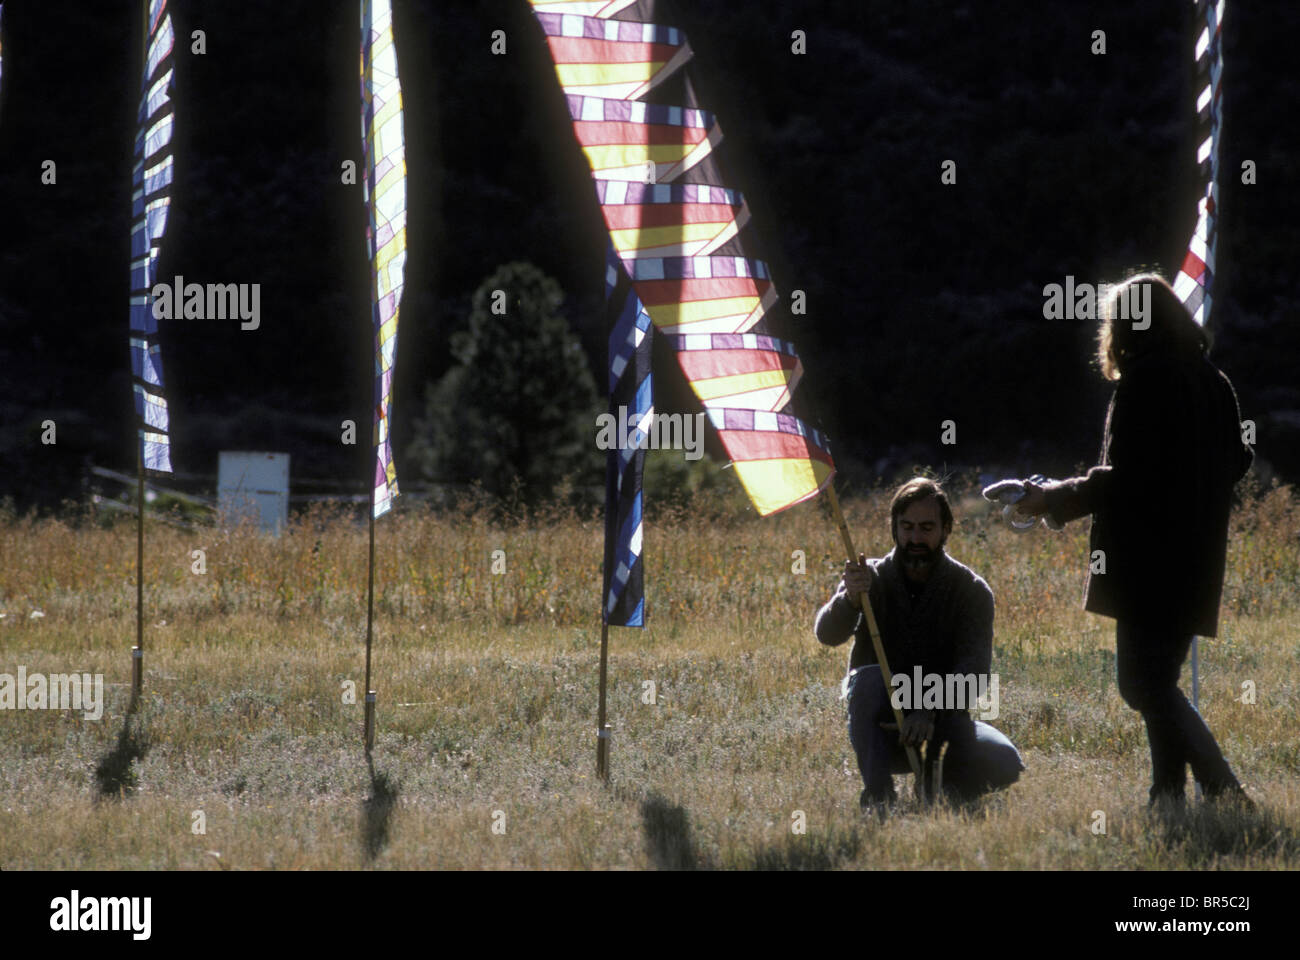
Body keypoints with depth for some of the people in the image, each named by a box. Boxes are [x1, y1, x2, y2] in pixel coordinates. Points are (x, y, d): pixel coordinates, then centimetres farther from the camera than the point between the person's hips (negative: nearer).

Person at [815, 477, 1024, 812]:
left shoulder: (971, 590, -4)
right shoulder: (870, 580, -2)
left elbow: (974, 671, -17)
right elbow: (827, 634, -20)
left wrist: (931, 711, -36)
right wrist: (850, 599, -43)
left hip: (943, 719, 0)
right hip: (881, 727, 0)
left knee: (1004, 764, -27)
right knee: (868, 678, -33)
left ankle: (943, 780, 4)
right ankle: (877, 796, -27)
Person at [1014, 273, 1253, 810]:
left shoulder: (1144, 381, -12)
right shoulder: (1213, 382, 12)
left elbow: (1124, 478, -17)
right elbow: (1237, 463, 18)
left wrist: (1054, 499, -6)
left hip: (1149, 559, -9)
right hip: (1196, 560, 9)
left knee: (1144, 684, -8)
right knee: (1157, 681, 15)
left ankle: (1225, 792, -18)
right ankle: (1168, 797, 11)